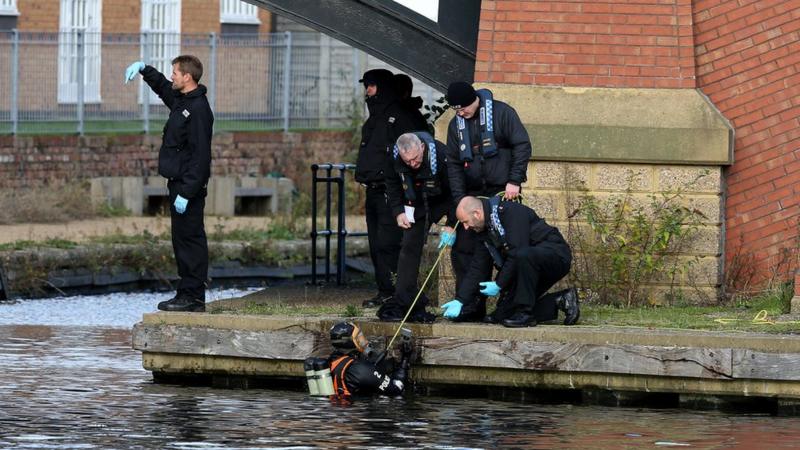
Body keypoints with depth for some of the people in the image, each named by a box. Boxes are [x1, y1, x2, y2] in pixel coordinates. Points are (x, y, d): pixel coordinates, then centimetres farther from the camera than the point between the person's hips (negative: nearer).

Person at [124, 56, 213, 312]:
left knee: (190, 238, -7)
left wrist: (186, 192, -24)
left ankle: (193, 296, -6)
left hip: (189, 186, -10)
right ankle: (188, 294, 15)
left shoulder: (198, 109, -18)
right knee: (182, 238, 12)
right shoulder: (180, 100, 12)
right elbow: (162, 86, 36)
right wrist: (144, 69, 20)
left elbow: (199, 156, -22)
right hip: (178, 183, 10)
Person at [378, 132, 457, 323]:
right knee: (410, 247, -5)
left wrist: (451, 226, -27)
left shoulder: (441, 155, -33)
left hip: (444, 201, -3)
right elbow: (392, 185, 2)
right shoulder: (395, 160, -20)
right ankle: (401, 303, -7)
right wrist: (398, 212, -8)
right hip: (417, 205, 3)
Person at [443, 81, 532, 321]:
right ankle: (470, 304, 4)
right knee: (464, 248, -1)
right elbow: (454, 164, 9)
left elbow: (522, 145, -8)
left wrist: (514, 181, -14)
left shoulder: (501, 113, -6)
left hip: (503, 192, -5)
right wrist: (459, 197, -2)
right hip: (473, 194, 5)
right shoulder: (456, 125, 10)